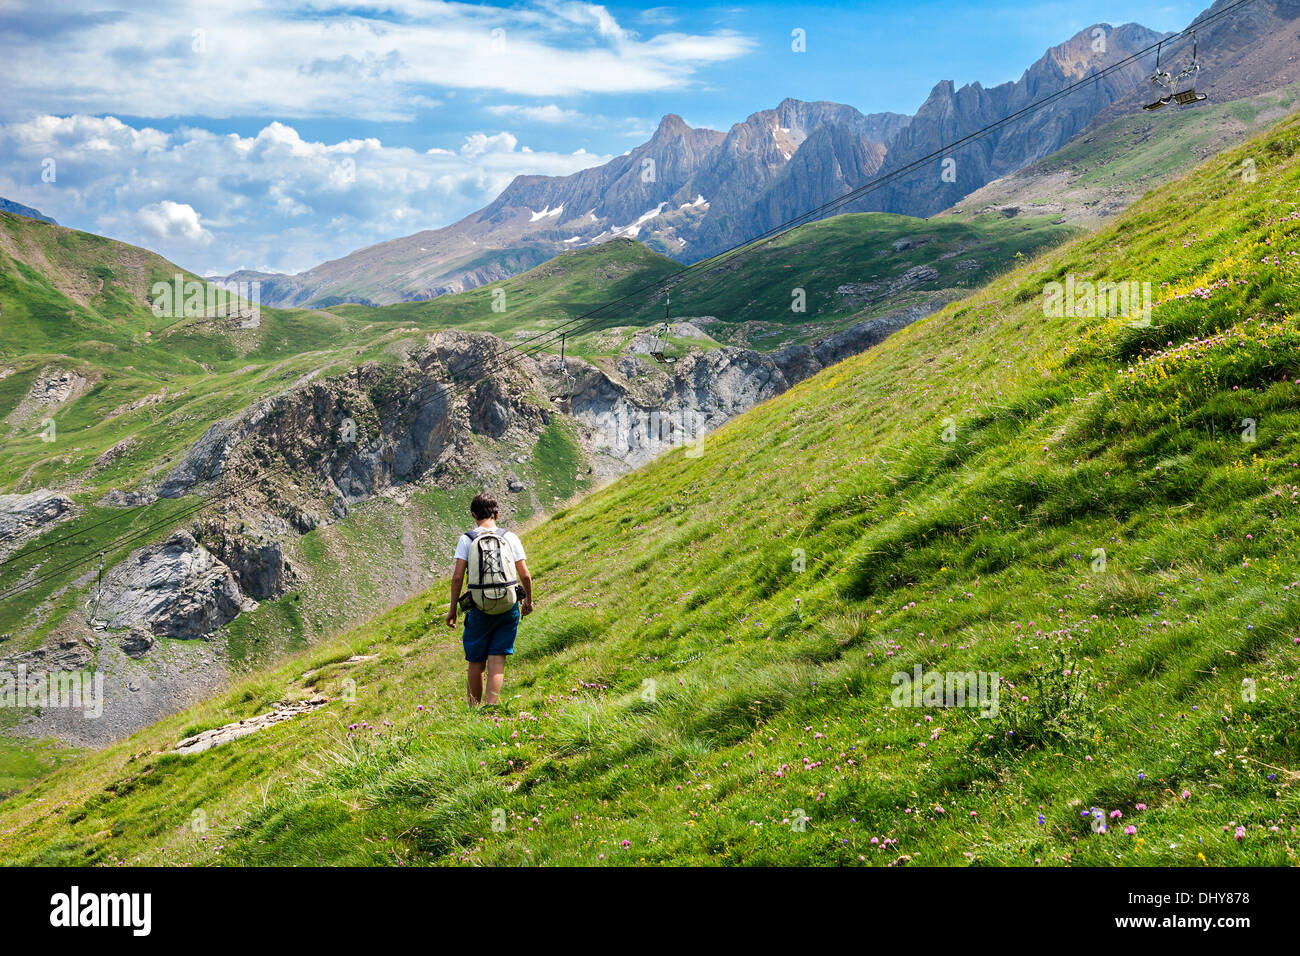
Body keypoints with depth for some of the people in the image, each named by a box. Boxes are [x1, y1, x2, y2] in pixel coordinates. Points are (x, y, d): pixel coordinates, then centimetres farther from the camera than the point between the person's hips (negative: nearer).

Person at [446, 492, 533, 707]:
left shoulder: (466, 539, -1)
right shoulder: (510, 537, 3)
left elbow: (457, 577, -6)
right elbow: (525, 575, 1)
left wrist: (452, 608, 3)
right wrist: (528, 600, 18)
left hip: (479, 609, -1)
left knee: (476, 664, 12)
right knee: (497, 663, 2)